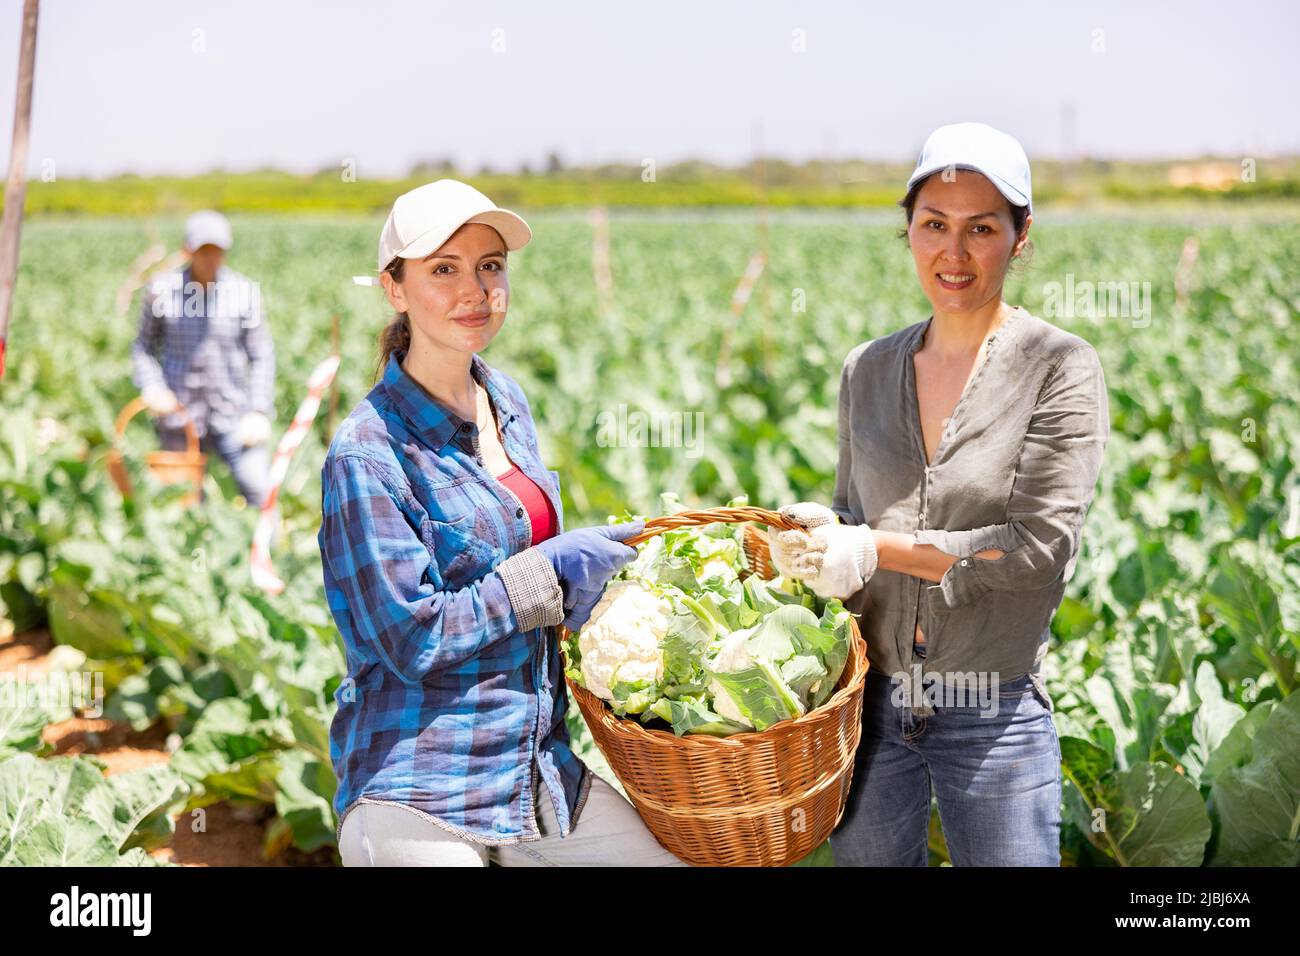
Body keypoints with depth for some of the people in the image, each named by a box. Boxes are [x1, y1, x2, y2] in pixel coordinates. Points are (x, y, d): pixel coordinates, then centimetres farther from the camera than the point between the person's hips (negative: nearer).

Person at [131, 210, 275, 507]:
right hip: (180, 414, 1)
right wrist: (152, 387, -7)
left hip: (233, 414, -1)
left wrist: (259, 411, -4)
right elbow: (143, 346, 11)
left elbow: (262, 355, 4)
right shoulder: (161, 290, -1)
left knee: (259, 490, -13)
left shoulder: (245, 291, -1)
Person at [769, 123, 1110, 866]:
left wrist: (875, 548, -16)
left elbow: (1041, 548, -15)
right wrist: (821, 531, -6)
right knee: (865, 858, 16)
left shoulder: (1061, 369, -9)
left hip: (998, 715, -4)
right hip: (872, 704, 4)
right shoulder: (867, 371, 6)